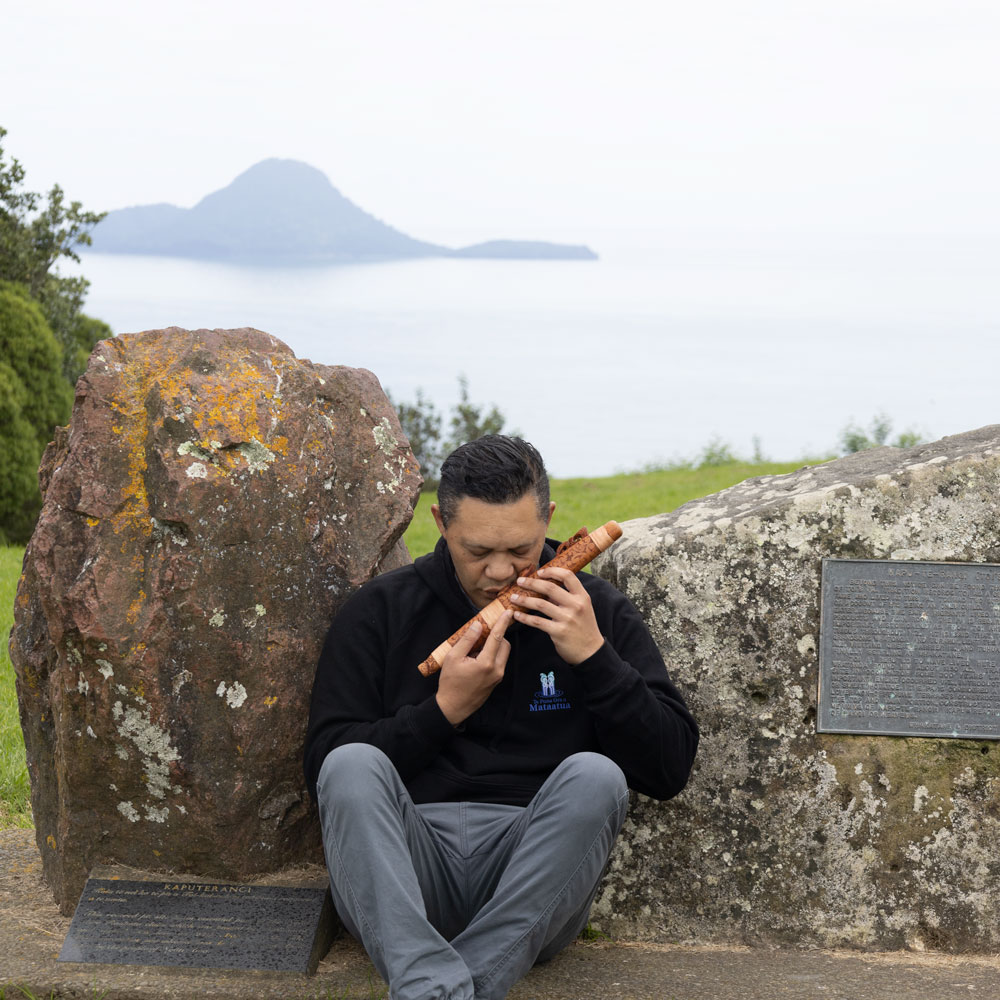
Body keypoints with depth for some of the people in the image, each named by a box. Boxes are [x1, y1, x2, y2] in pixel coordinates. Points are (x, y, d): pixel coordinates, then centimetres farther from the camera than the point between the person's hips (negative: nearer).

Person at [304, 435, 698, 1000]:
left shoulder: (597, 611, 10)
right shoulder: (381, 611, 9)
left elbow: (671, 770, 3)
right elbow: (325, 764, 3)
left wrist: (594, 656, -7)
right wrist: (444, 710, -7)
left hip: (534, 868, 0)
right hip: (406, 865, 0)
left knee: (594, 776, -29)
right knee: (352, 765, -28)